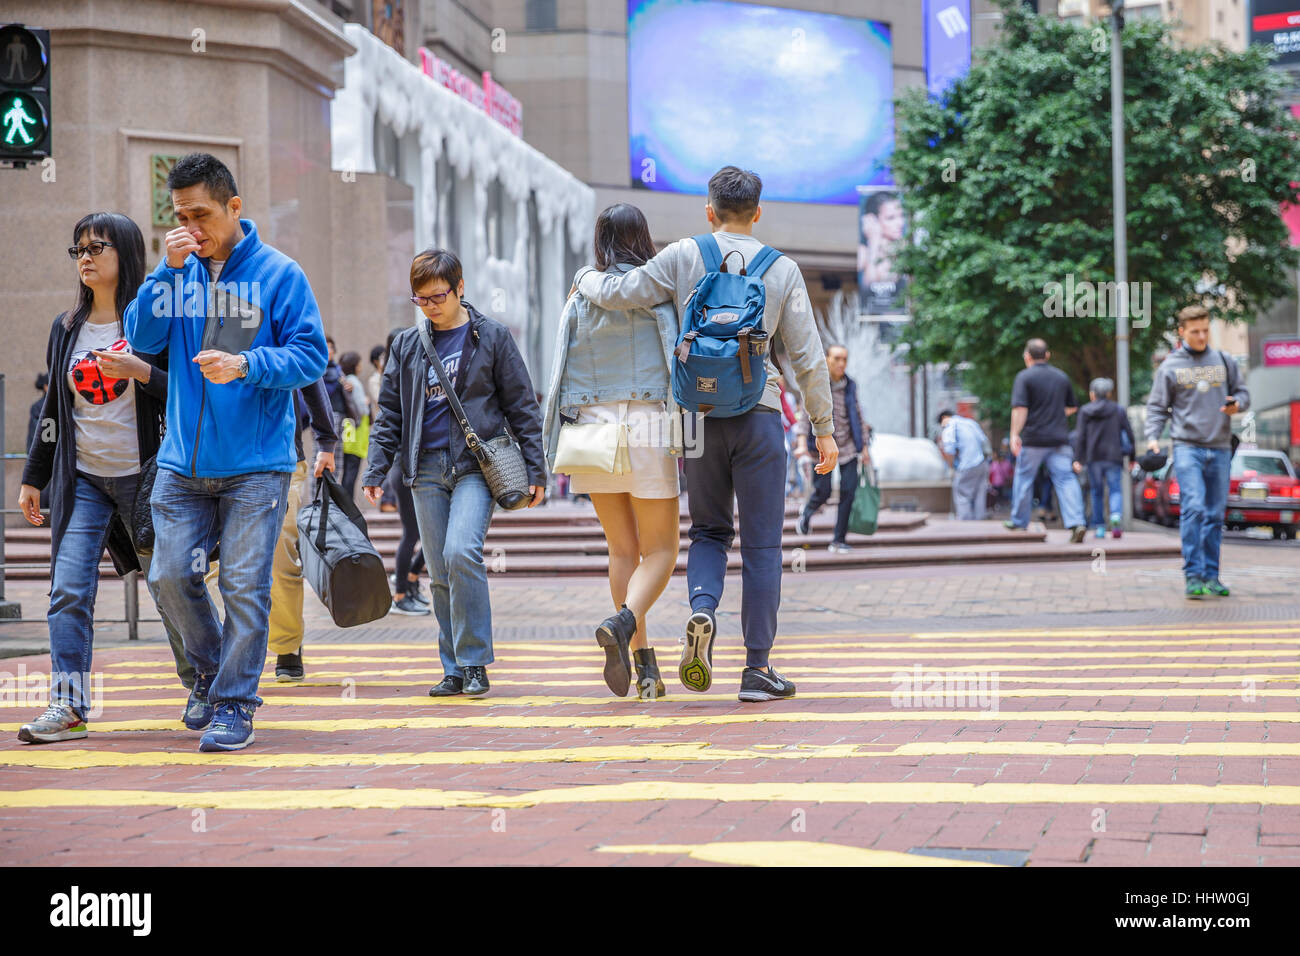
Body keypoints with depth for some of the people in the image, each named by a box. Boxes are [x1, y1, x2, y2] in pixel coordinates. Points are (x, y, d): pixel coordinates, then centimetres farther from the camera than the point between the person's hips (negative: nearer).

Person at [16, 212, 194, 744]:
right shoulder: (66, 329, 12)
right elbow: (54, 407, 18)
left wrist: (139, 371, -22)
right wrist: (33, 477, 17)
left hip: (143, 475, -4)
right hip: (82, 478, 4)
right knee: (68, 589, -8)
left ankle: (202, 686, 25)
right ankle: (68, 706, -9)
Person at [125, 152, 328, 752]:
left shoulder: (278, 273, -3)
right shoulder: (177, 272, 10)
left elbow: (310, 355, -6)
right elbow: (142, 337, 0)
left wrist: (246, 365, -21)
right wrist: (169, 271, -10)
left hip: (256, 464, -4)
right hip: (183, 462, 4)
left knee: (245, 584, -5)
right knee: (171, 577, 2)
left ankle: (234, 702, 5)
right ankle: (211, 669, 26)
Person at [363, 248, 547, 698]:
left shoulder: (491, 337, 3)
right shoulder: (406, 346, 13)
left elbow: (522, 405, 5)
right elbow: (389, 413, 17)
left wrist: (536, 470, 1)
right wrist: (376, 470, 7)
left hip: (476, 464, -4)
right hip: (426, 470, 4)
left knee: (461, 552, -22)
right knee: (441, 573, 4)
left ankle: (474, 662, -11)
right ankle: (454, 670, 12)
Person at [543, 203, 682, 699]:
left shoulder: (579, 299, 7)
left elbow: (561, 374, 5)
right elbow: (678, 361, -8)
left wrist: (555, 445, 8)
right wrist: (688, 432, -5)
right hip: (647, 424, -3)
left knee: (623, 550, 12)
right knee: (660, 549, 4)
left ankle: (644, 663, 9)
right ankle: (623, 623, -24)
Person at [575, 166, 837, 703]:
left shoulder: (682, 257, 1)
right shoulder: (782, 270, 3)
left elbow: (617, 293, -3)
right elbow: (808, 357, 3)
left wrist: (586, 277, 21)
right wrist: (823, 428, 10)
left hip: (701, 413, 1)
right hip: (759, 415, -1)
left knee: (709, 528, 17)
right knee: (761, 542, 3)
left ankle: (702, 608, -13)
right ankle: (758, 669, 2)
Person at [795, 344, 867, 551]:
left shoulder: (850, 386, 9)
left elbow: (858, 416, 16)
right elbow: (805, 415, -7)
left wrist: (864, 447, 13)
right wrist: (802, 443, -18)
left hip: (847, 447, 3)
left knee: (848, 492, -7)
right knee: (823, 491, -5)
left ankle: (838, 540, 1)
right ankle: (807, 512, 31)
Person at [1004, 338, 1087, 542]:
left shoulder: (1024, 377, -5)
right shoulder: (1062, 377, 12)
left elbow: (1020, 408, -15)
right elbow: (1072, 407, 21)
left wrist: (1014, 434, -13)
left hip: (1033, 439, -4)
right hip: (1059, 438, 4)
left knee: (1023, 480, 11)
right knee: (1066, 480, -4)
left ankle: (1019, 522, 22)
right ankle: (1076, 523, -18)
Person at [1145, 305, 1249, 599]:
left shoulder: (1224, 362, 11)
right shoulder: (1170, 367, 4)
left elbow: (1242, 392, 17)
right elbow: (1157, 407, 5)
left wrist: (1237, 404, -7)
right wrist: (1153, 437, -10)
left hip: (1220, 449, 3)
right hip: (1187, 447, -3)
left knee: (1215, 514, 5)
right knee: (1193, 508, -16)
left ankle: (1211, 575, 12)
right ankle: (1193, 575, -15)